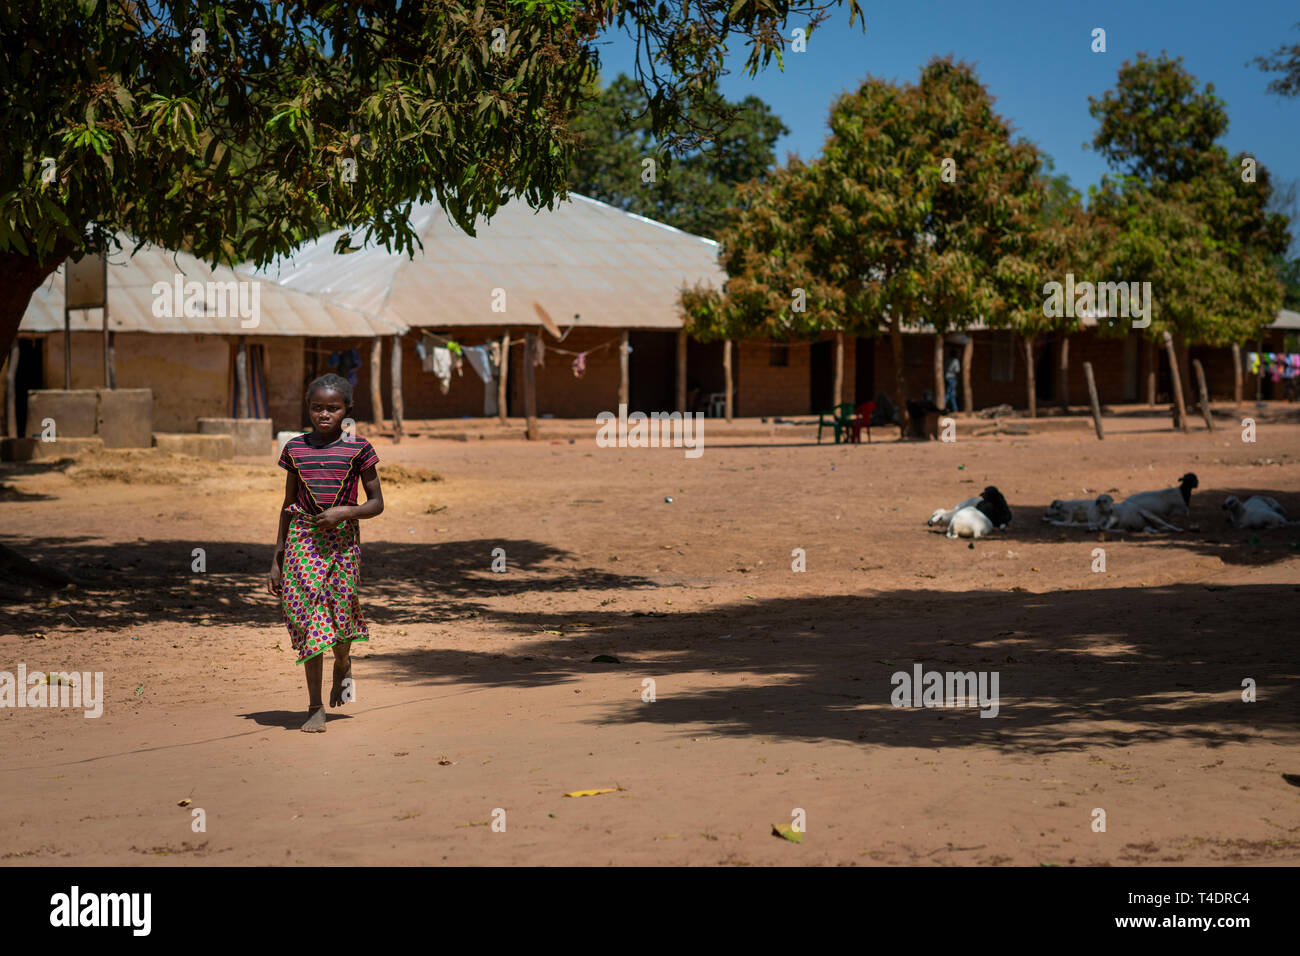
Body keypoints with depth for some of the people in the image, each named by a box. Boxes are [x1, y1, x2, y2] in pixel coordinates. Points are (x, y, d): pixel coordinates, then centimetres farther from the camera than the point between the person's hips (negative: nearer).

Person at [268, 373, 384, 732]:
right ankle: (315, 707, 3)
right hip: (302, 539, 1)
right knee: (309, 619, -2)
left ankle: (343, 665, 38)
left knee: (341, 615, 0)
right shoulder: (296, 447, 6)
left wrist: (345, 512, -16)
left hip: (341, 539, -1)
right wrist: (277, 559, 10)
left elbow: (377, 503, 3)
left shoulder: (357, 448, -1)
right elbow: (288, 504, 12)